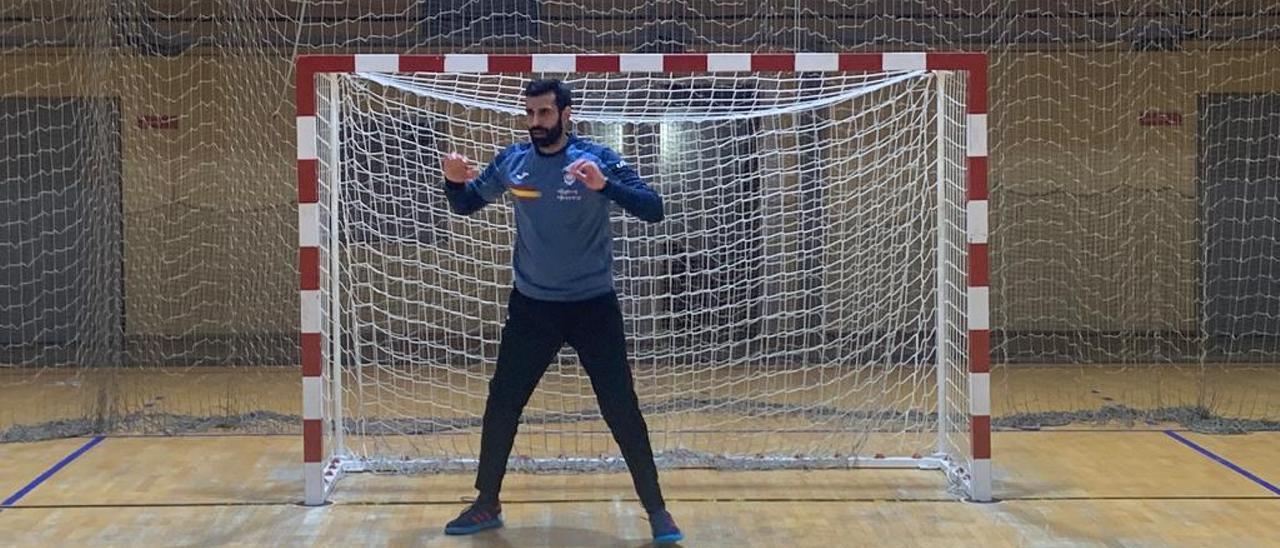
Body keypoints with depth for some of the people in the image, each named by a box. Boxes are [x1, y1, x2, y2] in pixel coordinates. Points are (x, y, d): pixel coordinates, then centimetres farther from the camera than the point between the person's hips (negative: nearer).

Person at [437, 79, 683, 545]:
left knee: (622, 410, -1)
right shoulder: (512, 161, -2)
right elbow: (465, 206, 10)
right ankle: (487, 505, 24)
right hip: (532, 305, 3)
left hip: (593, 305, -3)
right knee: (501, 405, 7)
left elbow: (653, 210, -21)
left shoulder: (597, 159, -13)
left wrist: (604, 185, -38)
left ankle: (657, 511, 13)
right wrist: (455, 180, -13)